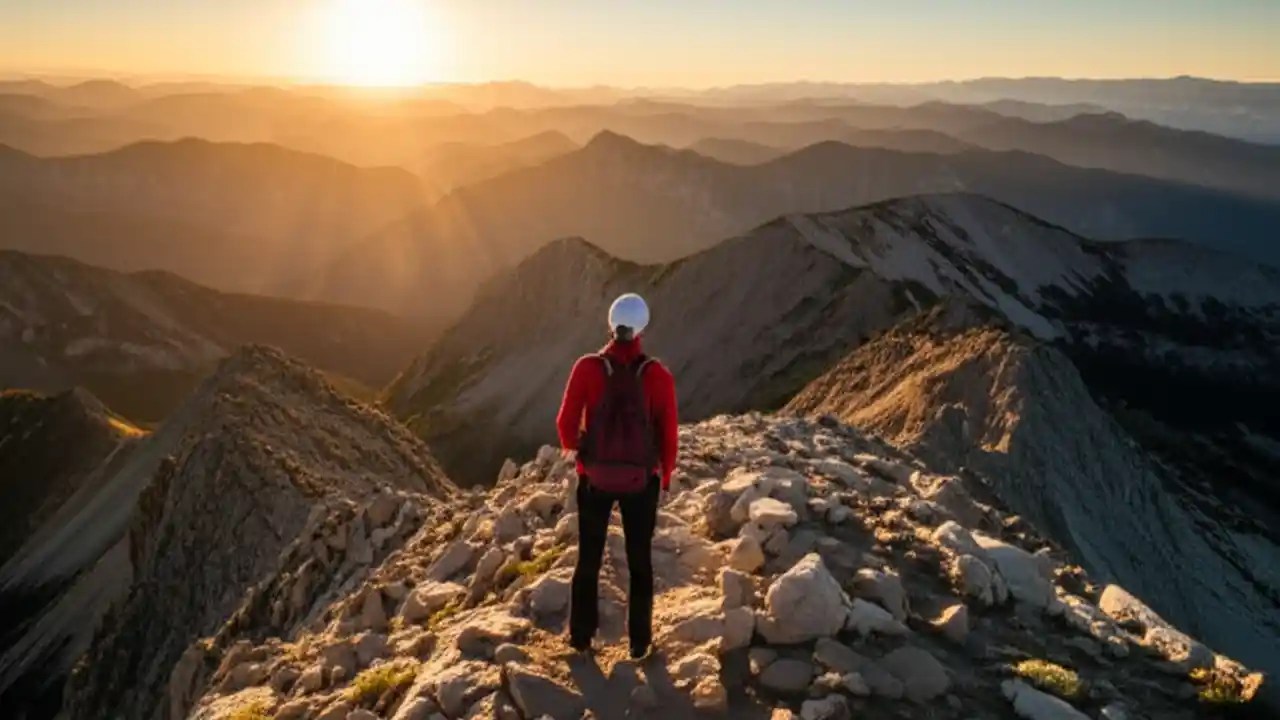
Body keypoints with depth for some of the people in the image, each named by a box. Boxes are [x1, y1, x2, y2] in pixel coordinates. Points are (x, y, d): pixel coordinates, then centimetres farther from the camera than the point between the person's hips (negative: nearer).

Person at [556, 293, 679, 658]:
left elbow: (566, 422, -7)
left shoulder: (587, 367, -12)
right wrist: (665, 474, 10)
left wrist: (574, 450, 15)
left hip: (594, 477, 1)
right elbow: (669, 433, -7)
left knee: (588, 558, 18)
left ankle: (581, 637, 28)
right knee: (640, 561, 16)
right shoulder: (658, 375, -12)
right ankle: (639, 641, 25)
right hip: (641, 480, 0)